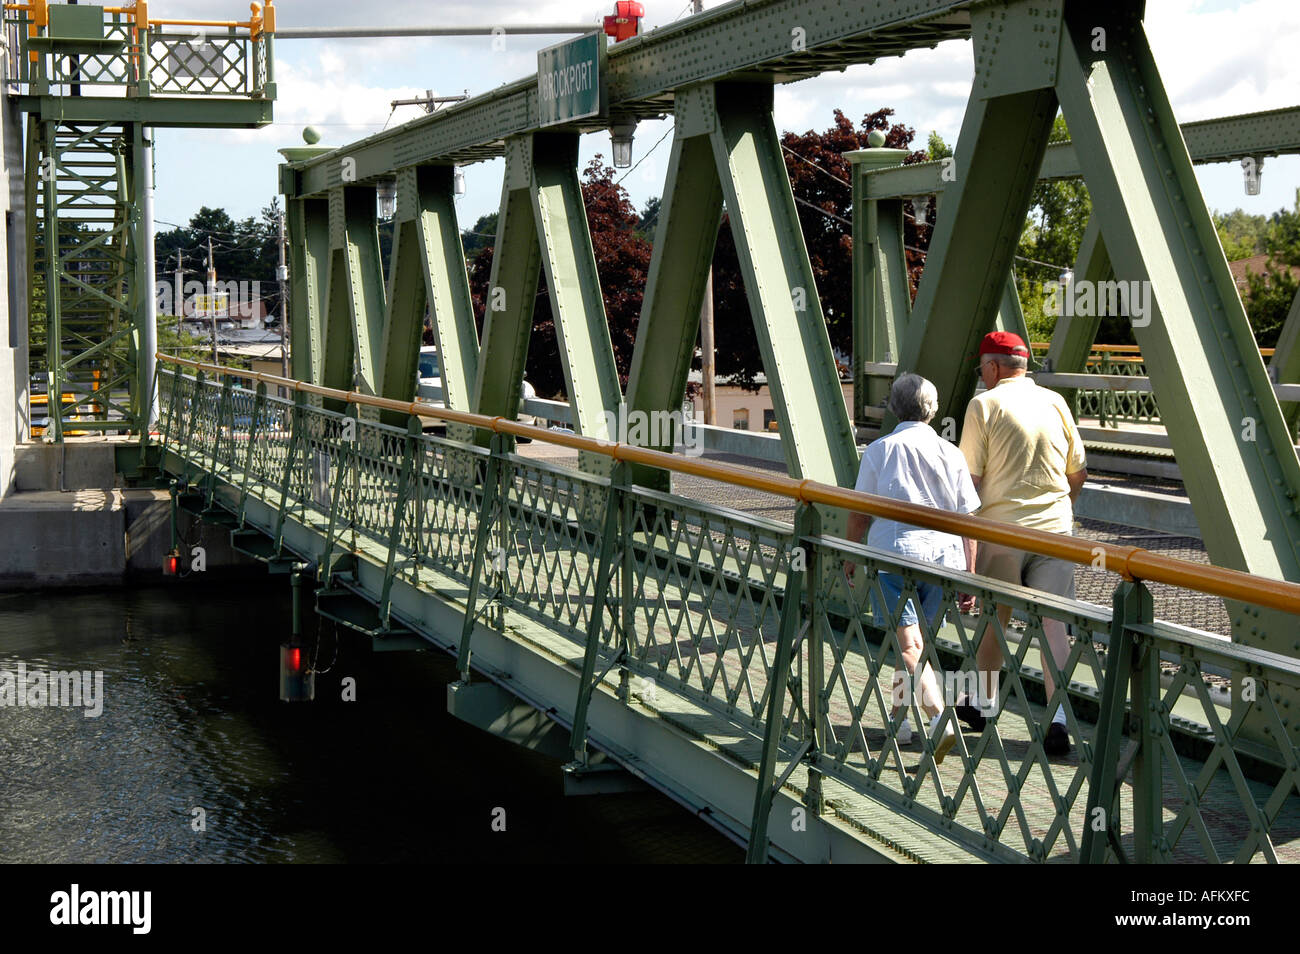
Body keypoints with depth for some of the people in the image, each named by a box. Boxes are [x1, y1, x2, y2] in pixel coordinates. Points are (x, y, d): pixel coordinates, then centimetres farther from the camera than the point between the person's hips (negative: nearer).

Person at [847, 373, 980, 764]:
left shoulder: (880, 450, 0)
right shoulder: (951, 454, 7)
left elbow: (860, 513, 1)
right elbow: (968, 520, 6)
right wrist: (969, 575, 10)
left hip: (894, 553, -3)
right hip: (944, 556, 4)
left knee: (909, 644, -7)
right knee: (919, 640, 18)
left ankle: (939, 716, -25)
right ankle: (899, 717, 31)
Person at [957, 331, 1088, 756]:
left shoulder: (984, 405, -5)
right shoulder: (1055, 402, 8)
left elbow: (971, 478, -9)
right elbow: (1079, 472, 14)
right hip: (1055, 529, 3)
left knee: (994, 616, 13)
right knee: (1052, 620, 0)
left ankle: (985, 702, 30)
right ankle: (1057, 716, -10)